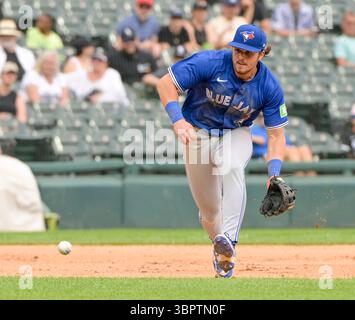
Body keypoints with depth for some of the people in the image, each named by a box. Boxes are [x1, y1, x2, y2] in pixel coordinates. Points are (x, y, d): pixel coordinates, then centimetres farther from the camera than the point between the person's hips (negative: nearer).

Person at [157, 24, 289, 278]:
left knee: (231, 167, -36)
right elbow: (166, 83, -18)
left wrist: (274, 174, -24)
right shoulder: (210, 63, -22)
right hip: (198, 133, 0)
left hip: (236, 135, 0)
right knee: (209, 209, 3)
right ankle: (220, 248, 34)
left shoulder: (269, 86, -16)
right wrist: (178, 120, -32)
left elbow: (276, 134, -10)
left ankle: (228, 241, -46)